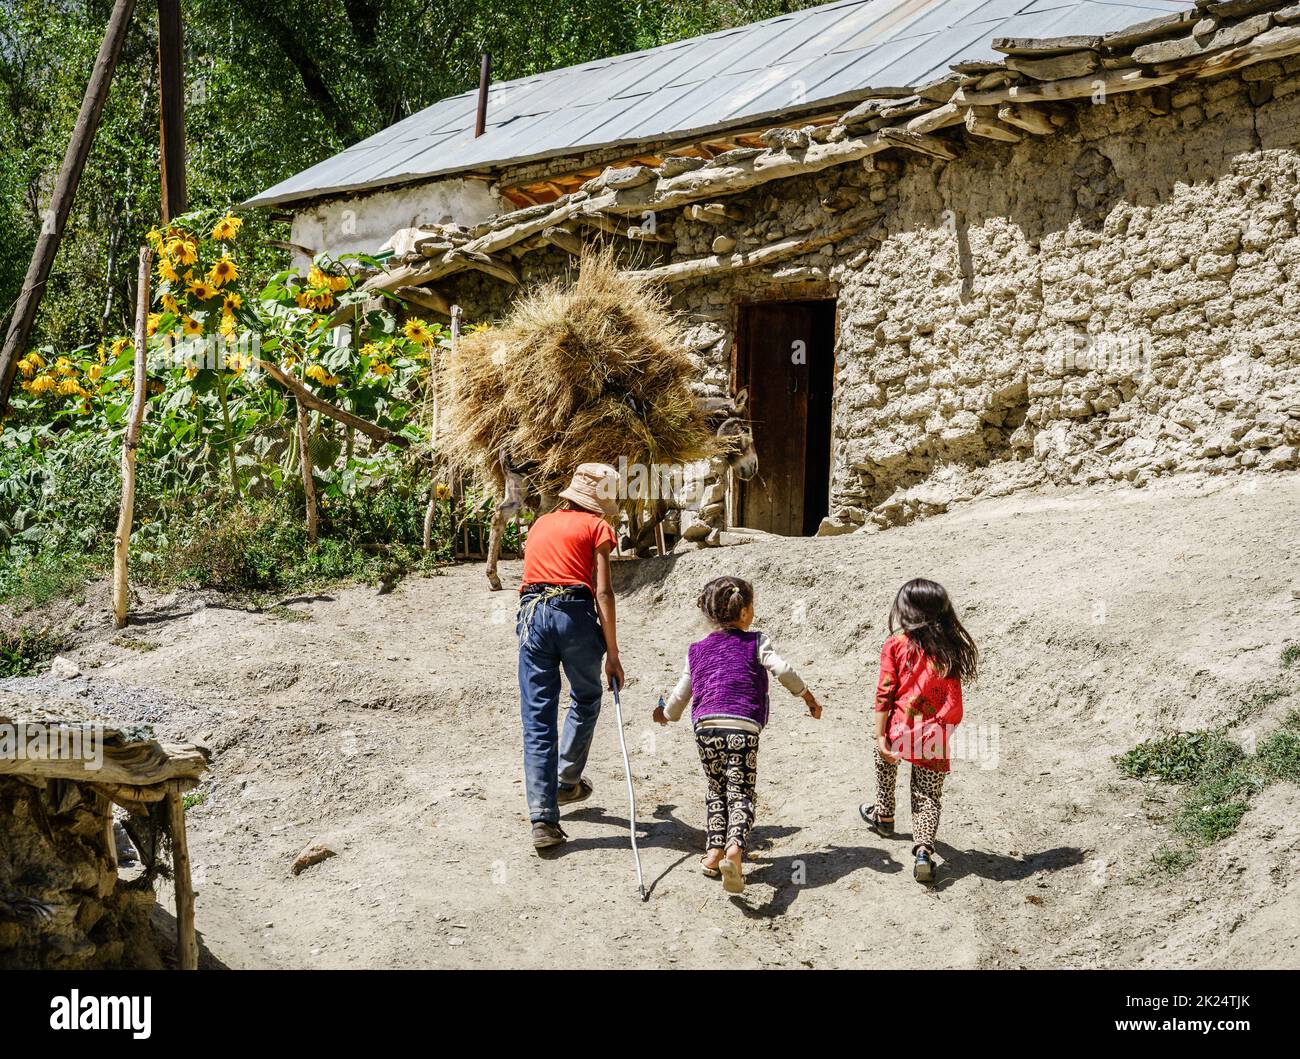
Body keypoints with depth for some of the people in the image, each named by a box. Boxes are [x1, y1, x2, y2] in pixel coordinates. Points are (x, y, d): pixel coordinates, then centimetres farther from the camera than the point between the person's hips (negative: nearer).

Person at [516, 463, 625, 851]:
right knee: (586, 698, 24)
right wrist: (613, 654, -1)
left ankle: (542, 819, -5)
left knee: (537, 720, 2)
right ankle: (567, 781, 34)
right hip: (575, 613, -4)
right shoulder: (596, 527, 7)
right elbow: (603, 592, -2)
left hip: (532, 614, 4)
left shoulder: (540, 524, 24)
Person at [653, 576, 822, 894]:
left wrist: (665, 715, 47)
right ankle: (734, 850, -27)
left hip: (706, 725, 3)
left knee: (715, 791, 19)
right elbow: (783, 671, -3)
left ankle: (714, 852, 11)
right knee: (741, 793, -5)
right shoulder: (755, 642, 10)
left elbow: (681, 694, 27)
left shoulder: (697, 650, 21)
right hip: (743, 726, -3)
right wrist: (810, 698, 11)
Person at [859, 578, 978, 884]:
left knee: (885, 758, 32)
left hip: (900, 730, -1)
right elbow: (953, 699, 4)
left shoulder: (895, 644, -5)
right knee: (928, 796, 11)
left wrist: (880, 736, -4)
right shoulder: (951, 647, 2)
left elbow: (884, 694, -6)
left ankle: (884, 816, 48)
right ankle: (924, 849, -10)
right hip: (936, 737, 1)